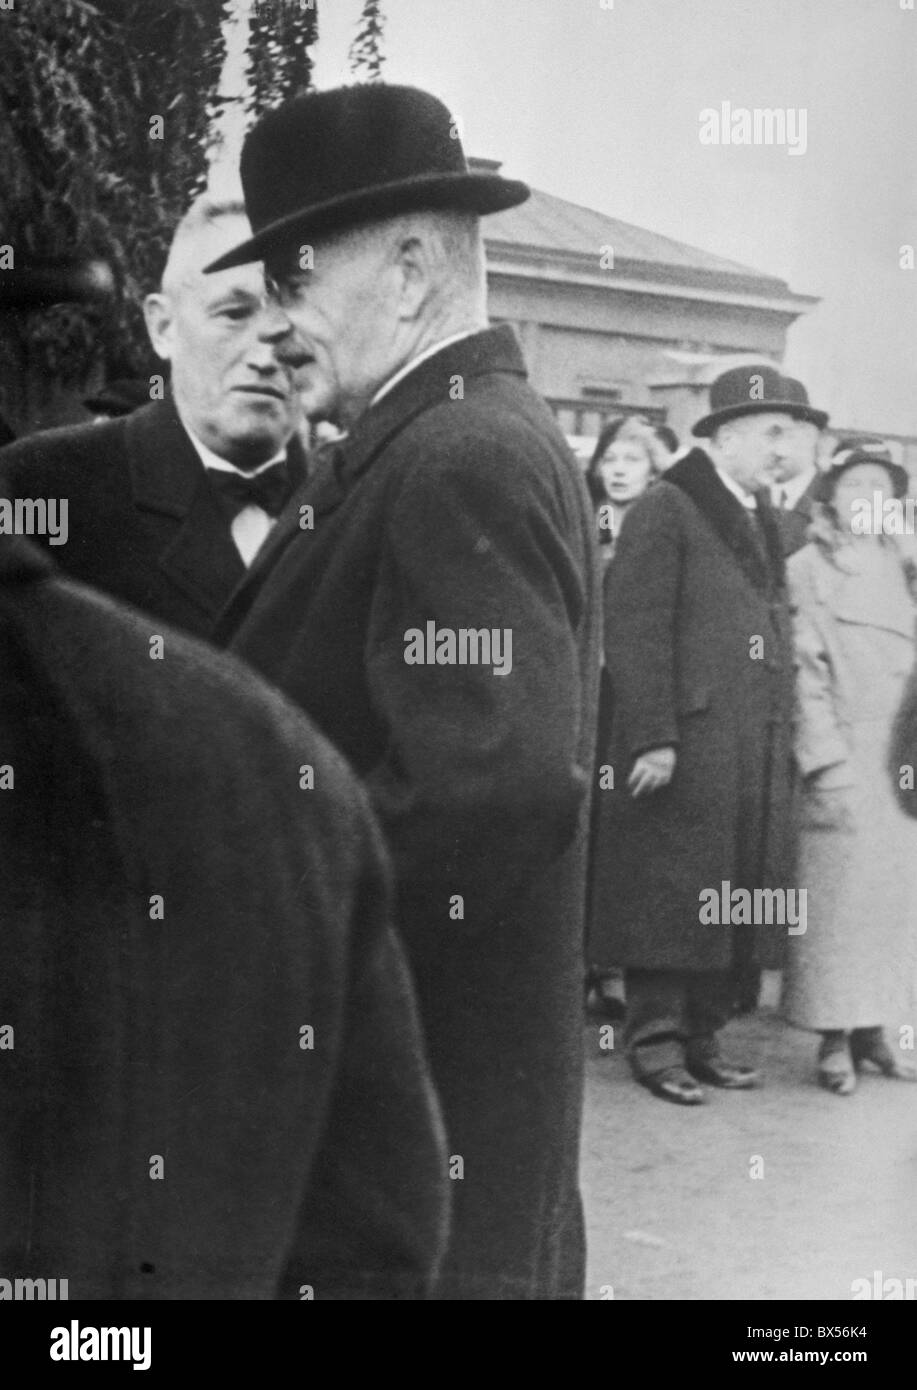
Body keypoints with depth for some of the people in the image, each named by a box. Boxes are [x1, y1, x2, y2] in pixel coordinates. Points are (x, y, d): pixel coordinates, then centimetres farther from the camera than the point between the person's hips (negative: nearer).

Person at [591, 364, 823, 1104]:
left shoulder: (765, 521, 19)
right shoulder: (666, 509, -5)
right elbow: (634, 628, -11)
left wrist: (783, 732, 11)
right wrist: (650, 737, -18)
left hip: (758, 753, 7)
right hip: (686, 743, -7)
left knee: (738, 897, 9)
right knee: (671, 894, -1)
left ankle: (704, 1034, 19)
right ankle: (656, 1038, 9)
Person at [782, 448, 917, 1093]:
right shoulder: (807, 572, -1)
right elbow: (803, 675, -7)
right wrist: (829, 762, -15)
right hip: (841, 766, -5)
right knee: (837, 895, -5)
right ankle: (834, 1038, 2)